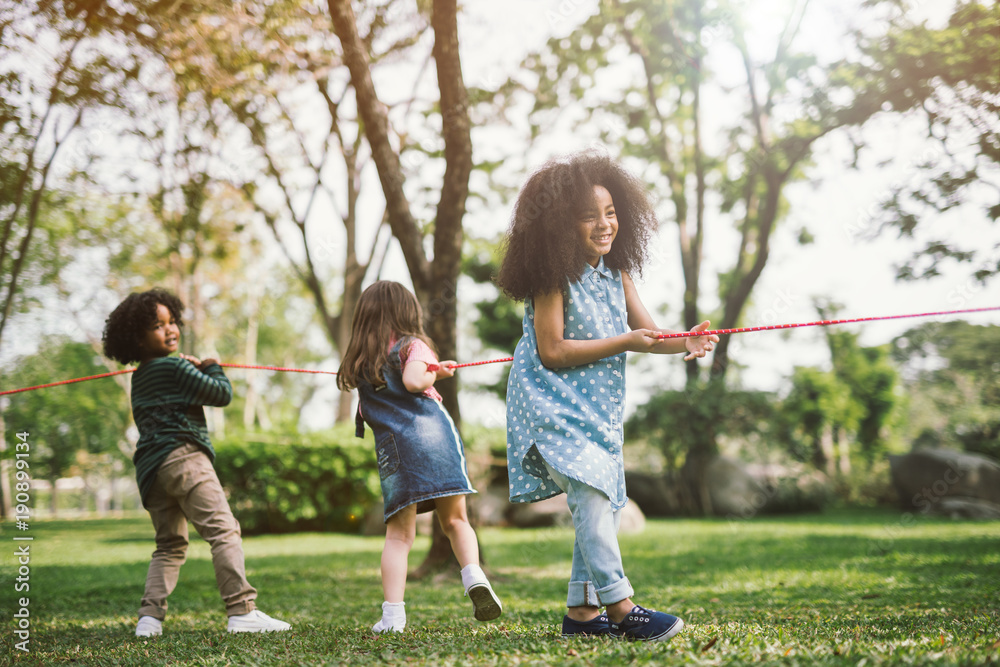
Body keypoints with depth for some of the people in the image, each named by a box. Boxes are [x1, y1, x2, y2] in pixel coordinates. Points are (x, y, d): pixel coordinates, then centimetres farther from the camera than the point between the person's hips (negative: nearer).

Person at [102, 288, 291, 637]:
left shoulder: (140, 378, 21)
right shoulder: (174, 367, -5)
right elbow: (222, 394, -5)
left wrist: (193, 371, 22)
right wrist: (213, 369, 14)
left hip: (150, 470, 9)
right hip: (182, 456, -9)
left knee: (170, 544, 16)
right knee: (223, 530, -11)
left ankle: (150, 617, 5)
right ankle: (242, 611, -19)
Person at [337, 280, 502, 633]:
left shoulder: (359, 362, 20)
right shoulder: (412, 346, 6)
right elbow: (412, 380, -14)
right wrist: (435, 373, 8)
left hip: (392, 447, 2)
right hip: (432, 435, -2)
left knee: (399, 534, 3)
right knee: (455, 520, 9)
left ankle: (392, 614, -6)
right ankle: (473, 575, -15)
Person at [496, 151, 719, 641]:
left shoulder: (615, 271, 6)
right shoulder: (553, 276, -16)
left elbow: (647, 332, 4)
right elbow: (552, 351, -20)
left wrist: (686, 341, -18)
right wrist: (624, 343, -20)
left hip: (598, 407, 9)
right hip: (551, 402, -8)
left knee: (604, 502, 10)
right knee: (589, 489, -22)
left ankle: (581, 611, 19)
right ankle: (621, 609, -21)